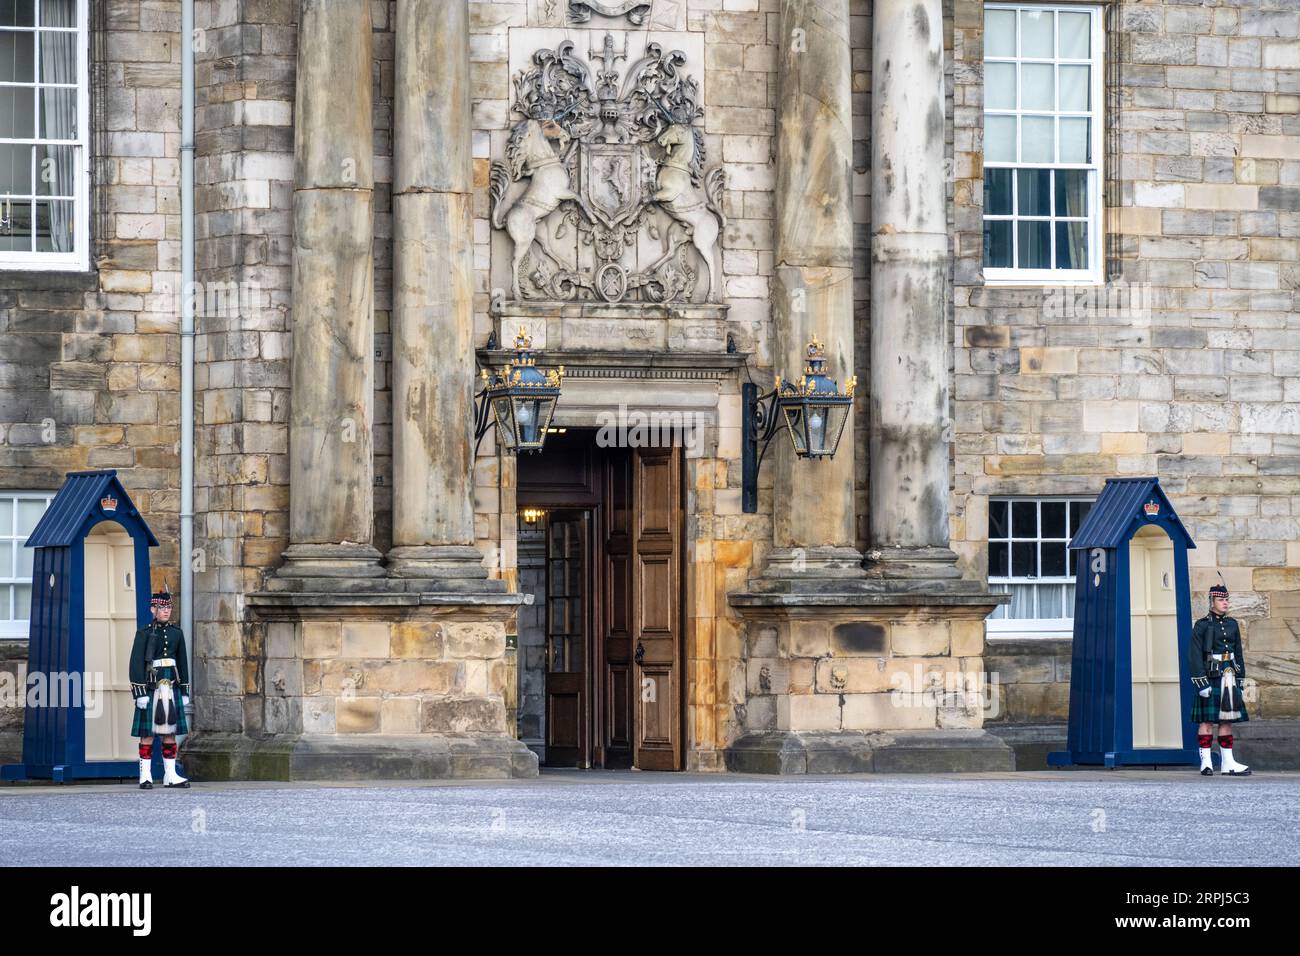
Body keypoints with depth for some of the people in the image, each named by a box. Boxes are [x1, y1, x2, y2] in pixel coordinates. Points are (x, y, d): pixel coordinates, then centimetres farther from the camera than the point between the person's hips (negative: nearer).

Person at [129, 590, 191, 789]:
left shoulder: (176, 633, 13)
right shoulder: (144, 633, -2)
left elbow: (183, 663, 16)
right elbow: (136, 664, -7)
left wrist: (185, 692, 12)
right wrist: (140, 693, -14)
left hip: (172, 688, 5)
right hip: (150, 688, -5)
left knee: (170, 731, 5)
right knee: (147, 732, -3)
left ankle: (170, 775, 8)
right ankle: (145, 776, -1)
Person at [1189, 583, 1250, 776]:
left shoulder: (1232, 625, 15)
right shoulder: (1201, 626, -3)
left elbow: (1238, 655, 18)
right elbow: (1195, 657, -9)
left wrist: (1240, 681, 14)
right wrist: (1201, 683, -16)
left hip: (1229, 678, 6)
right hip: (1210, 677, -6)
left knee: (1227, 719, 6)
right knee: (1207, 720, -5)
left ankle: (1227, 762, 8)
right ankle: (1206, 762, -4)